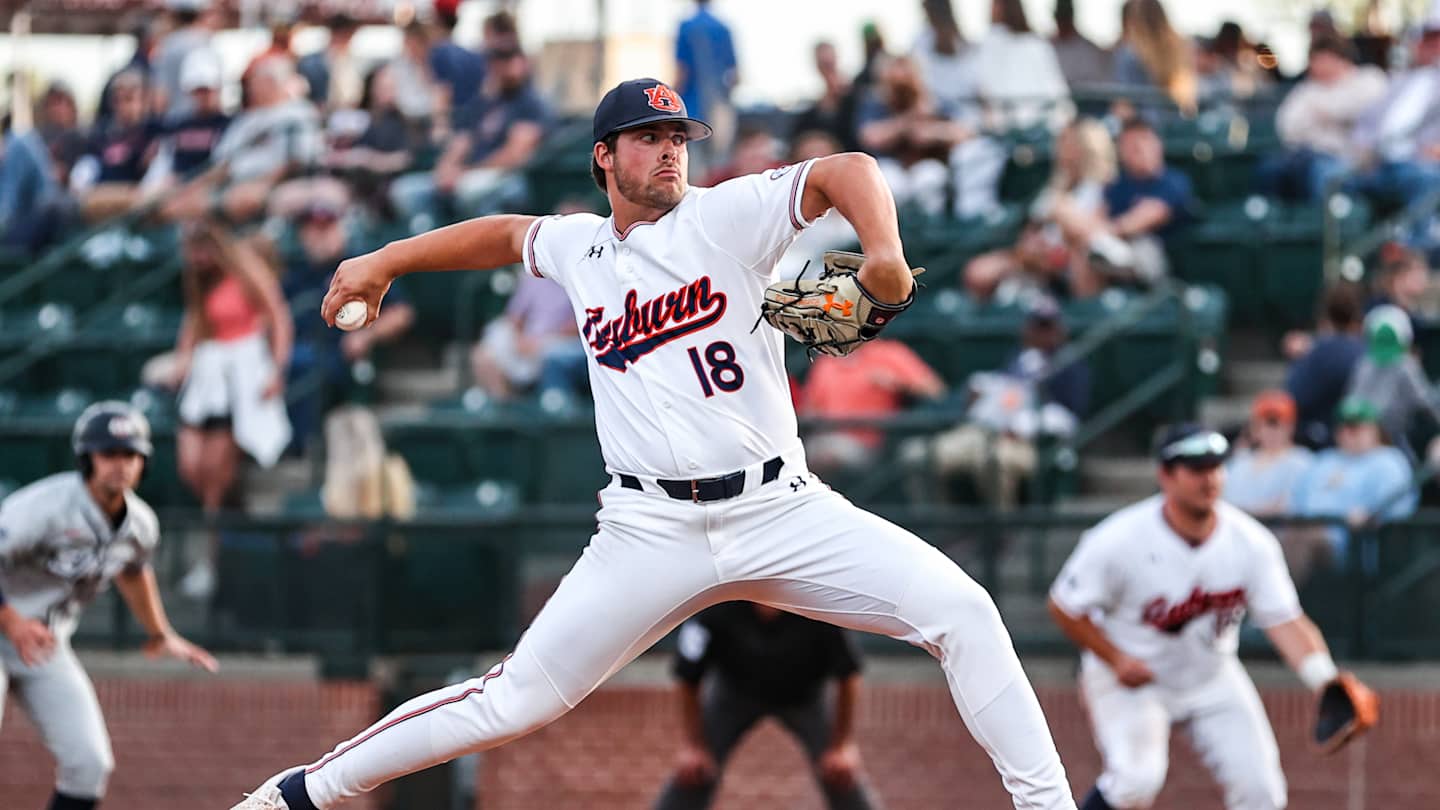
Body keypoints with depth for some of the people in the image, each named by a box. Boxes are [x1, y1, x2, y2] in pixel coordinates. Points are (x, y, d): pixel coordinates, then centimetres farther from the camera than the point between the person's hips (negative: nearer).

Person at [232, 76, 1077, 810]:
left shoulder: (725, 217, -1)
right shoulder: (579, 246, 11)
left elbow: (848, 172, -13)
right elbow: (507, 233, 33)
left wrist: (884, 255, -31)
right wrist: (384, 261, 29)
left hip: (779, 508, -1)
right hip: (652, 532, 1)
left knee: (962, 612, -18)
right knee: (516, 701, -4)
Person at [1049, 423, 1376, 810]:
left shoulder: (1251, 542, -16)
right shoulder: (1120, 541, -25)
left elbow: (1286, 622, -18)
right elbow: (1065, 607, -13)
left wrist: (1326, 681, -34)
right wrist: (1115, 660, -20)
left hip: (1212, 675, 4)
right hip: (1128, 677, -4)